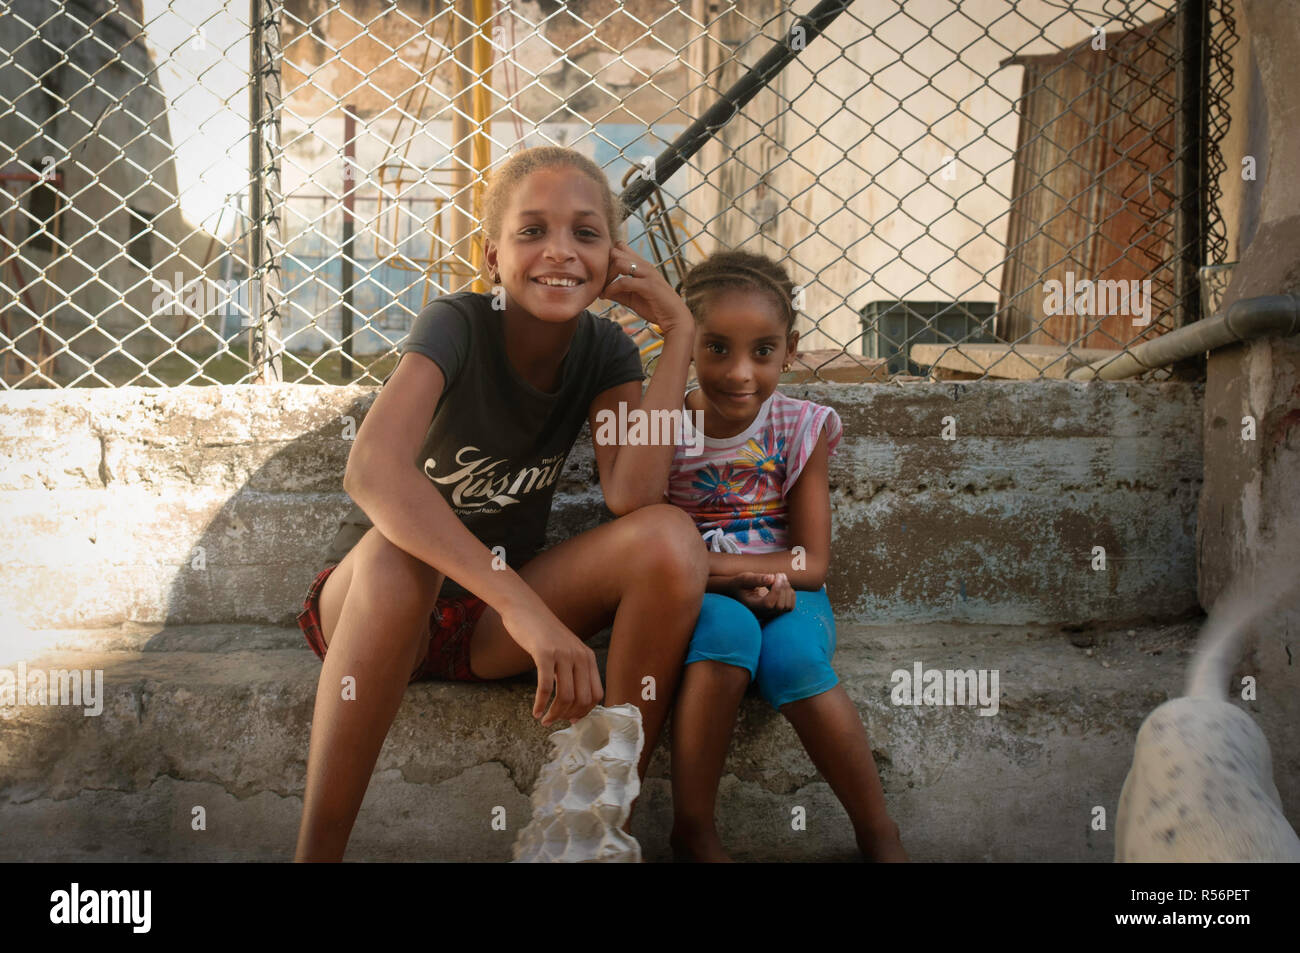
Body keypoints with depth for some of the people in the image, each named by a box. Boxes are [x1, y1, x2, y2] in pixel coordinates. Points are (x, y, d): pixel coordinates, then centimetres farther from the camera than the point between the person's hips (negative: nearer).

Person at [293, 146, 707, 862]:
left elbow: (631, 497, -21)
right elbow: (373, 468, -39)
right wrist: (524, 607, -49)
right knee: (399, 547, -40)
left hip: (493, 625, 4)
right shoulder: (458, 325, -20)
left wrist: (679, 333, -21)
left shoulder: (605, 351, -5)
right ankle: (315, 851, -32)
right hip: (370, 604, -4)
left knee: (672, 540, -21)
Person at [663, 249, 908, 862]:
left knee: (792, 653, -33)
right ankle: (693, 833, -24)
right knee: (728, 626, -36)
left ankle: (880, 835, -15)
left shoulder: (802, 429, -3)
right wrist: (743, 579, -23)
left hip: (786, 600, 1)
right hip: (698, 601, 0)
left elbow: (811, 565, -5)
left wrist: (703, 561, -18)